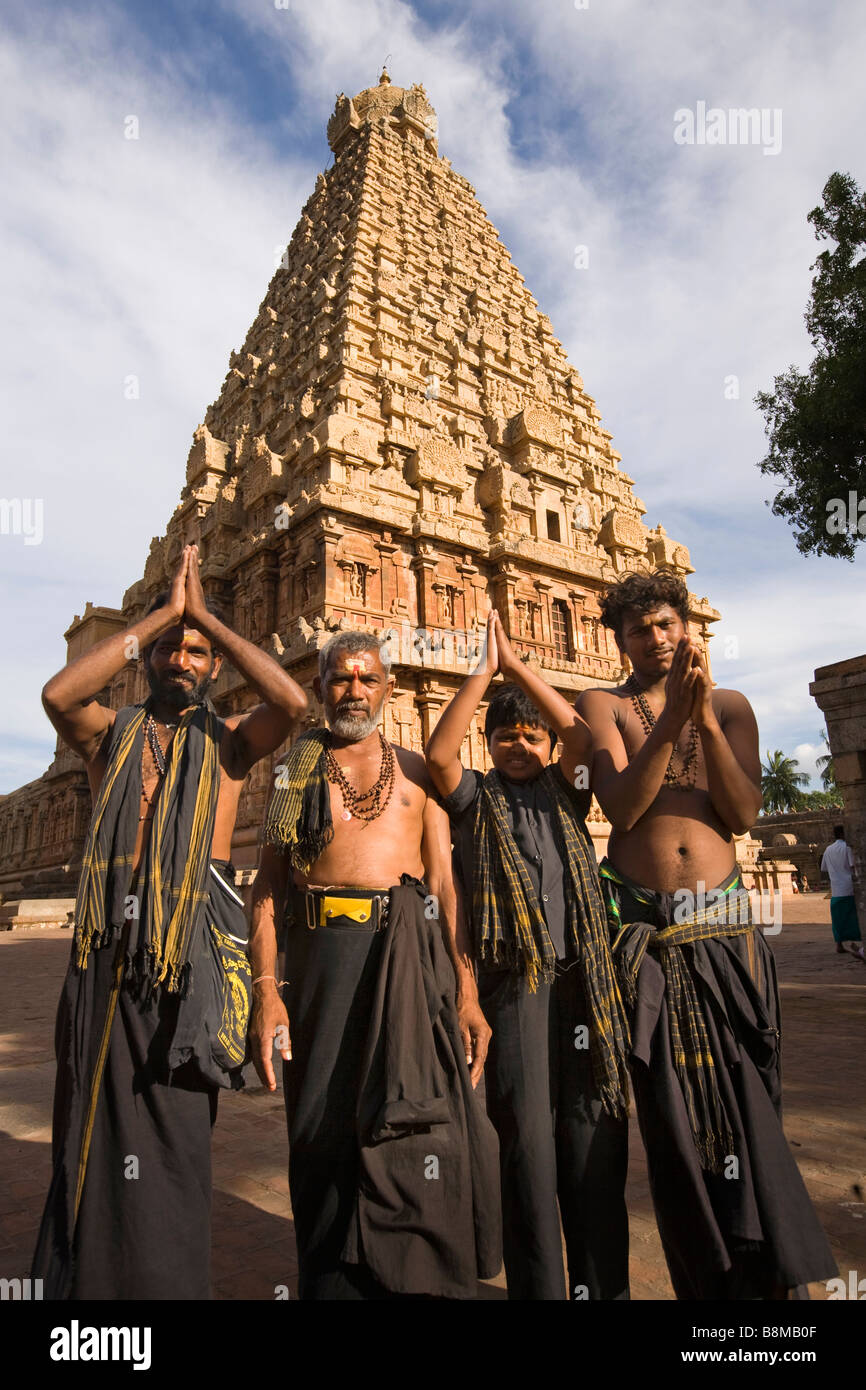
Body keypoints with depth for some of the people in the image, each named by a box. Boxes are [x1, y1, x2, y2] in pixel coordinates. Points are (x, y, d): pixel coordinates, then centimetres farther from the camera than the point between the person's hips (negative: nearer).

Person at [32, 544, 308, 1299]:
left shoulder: (227, 741, 7)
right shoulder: (111, 733, 11)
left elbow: (294, 701, -13)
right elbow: (57, 694, -11)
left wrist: (205, 615, -6)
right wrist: (160, 614, -8)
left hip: (194, 937, -1)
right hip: (111, 938, 2)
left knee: (173, 1120, 4)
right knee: (94, 1110, 11)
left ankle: (165, 1276, 22)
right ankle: (84, 1271, 29)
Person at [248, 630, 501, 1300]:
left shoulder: (415, 768, 11)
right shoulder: (296, 766, 10)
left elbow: (444, 879, 7)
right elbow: (270, 881, 4)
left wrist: (467, 990, -1)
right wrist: (265, 988, -7)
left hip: (413, 953, 0)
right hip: (322, 951, 0)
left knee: (415, 1132, 1)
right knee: (325, 1133, 9)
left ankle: (423, 1280, 25)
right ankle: (332, 1281, 31)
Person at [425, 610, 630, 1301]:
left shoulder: (564, 792, 15)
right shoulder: (477, 797, 10)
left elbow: (584, 735, -1)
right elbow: (439, 754, -9)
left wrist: (518, 665, -1)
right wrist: (486, 669, -7)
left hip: (581, 972, 2)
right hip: (512, 977, -2)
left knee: (594, 1130, 5)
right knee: (526, 1134, 0)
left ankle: (603, 1286, 20)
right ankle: (537, 1287, 16)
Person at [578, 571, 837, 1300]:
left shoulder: (730, 705, 7)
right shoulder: (603, 706, 1)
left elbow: (744, 813, -6)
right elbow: (622, 807, -13)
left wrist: (704, 717, -17)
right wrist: (670, 718, -23)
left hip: (724, 925, 2)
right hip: (643, 927, -1)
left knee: (744, 1102, 6)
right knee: (673, 1115, 5)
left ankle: (765, 1275, 25)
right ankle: (708, 1281, 23)